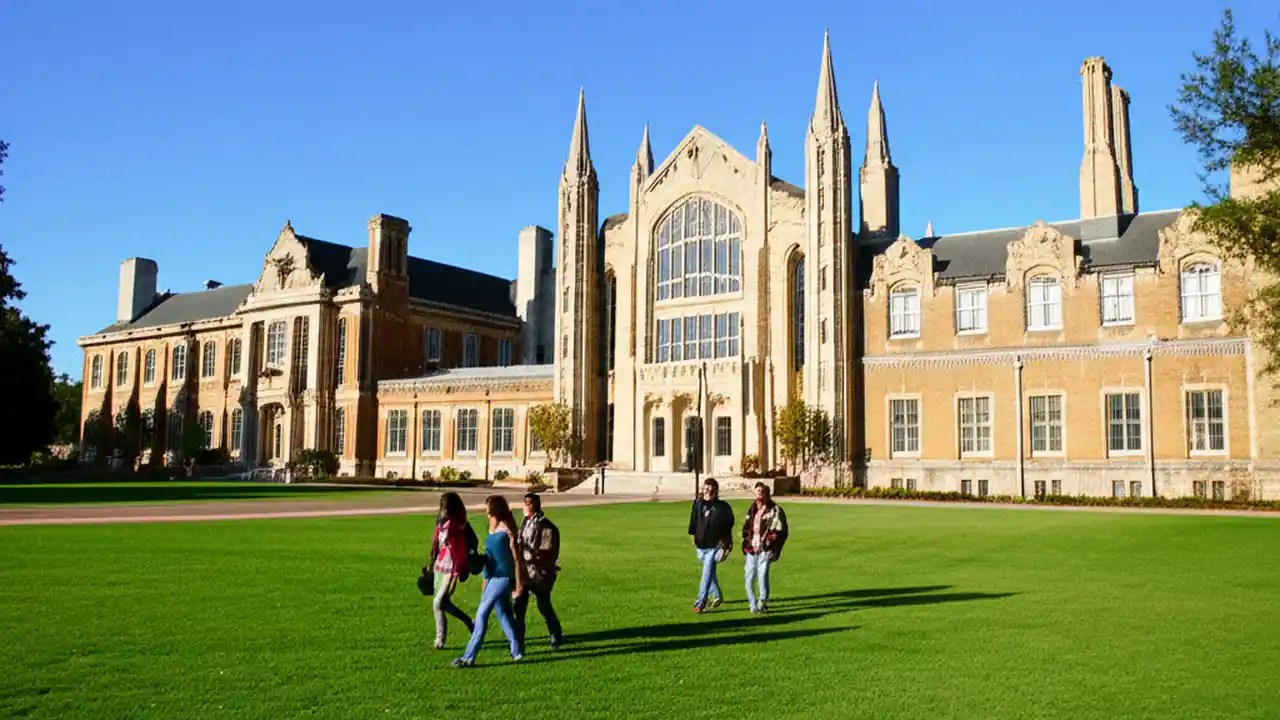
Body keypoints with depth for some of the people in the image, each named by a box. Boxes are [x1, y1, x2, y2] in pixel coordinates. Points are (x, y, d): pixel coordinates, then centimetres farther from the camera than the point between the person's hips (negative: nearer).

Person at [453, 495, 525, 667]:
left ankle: (469, 657, -5)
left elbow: (516, 558, -12)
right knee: (502, 614, 14)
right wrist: (485, 581, 18)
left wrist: (519, 585, -12)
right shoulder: (492, 528, 10)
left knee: (482, 613, -9)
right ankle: (517, 651, 26)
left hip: (503, 577, -8)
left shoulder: (507, 529, -13)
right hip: (492, 576, 8)